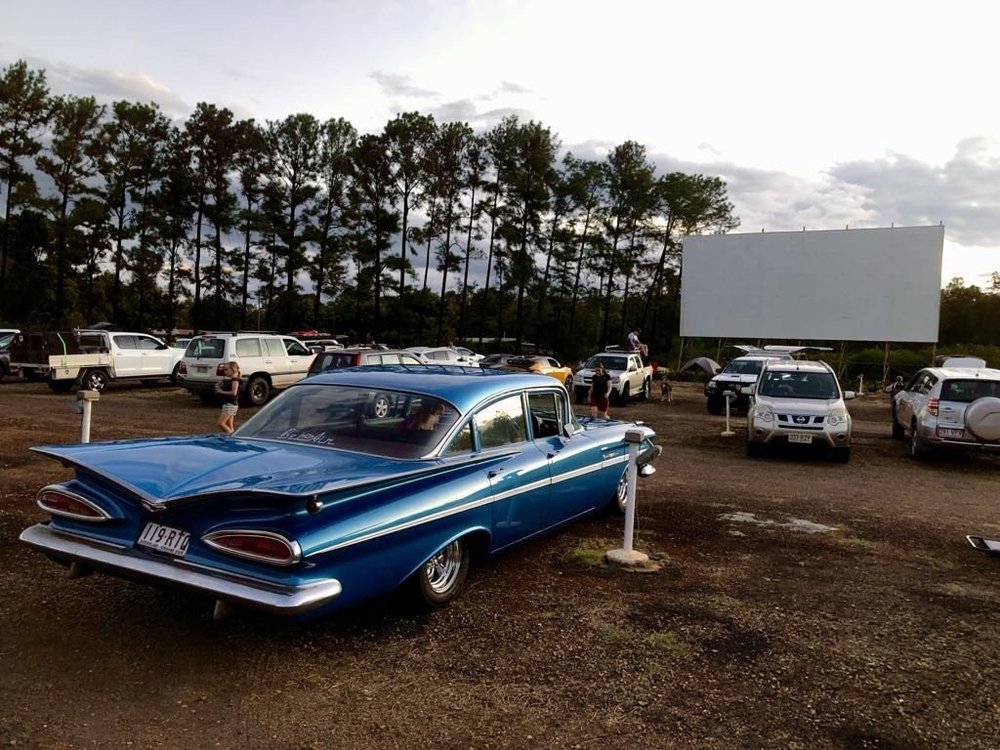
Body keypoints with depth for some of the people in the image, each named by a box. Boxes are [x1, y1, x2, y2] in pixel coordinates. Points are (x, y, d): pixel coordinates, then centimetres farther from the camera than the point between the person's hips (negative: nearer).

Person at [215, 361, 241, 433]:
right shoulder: (228, 380, 16)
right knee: (229, 426, 8)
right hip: (227, 404, 9)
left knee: (221, 423, -14)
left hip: (231, 405, -9)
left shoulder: (235, 380, -11)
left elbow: (234, 392, -23)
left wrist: (222, 392, -15)